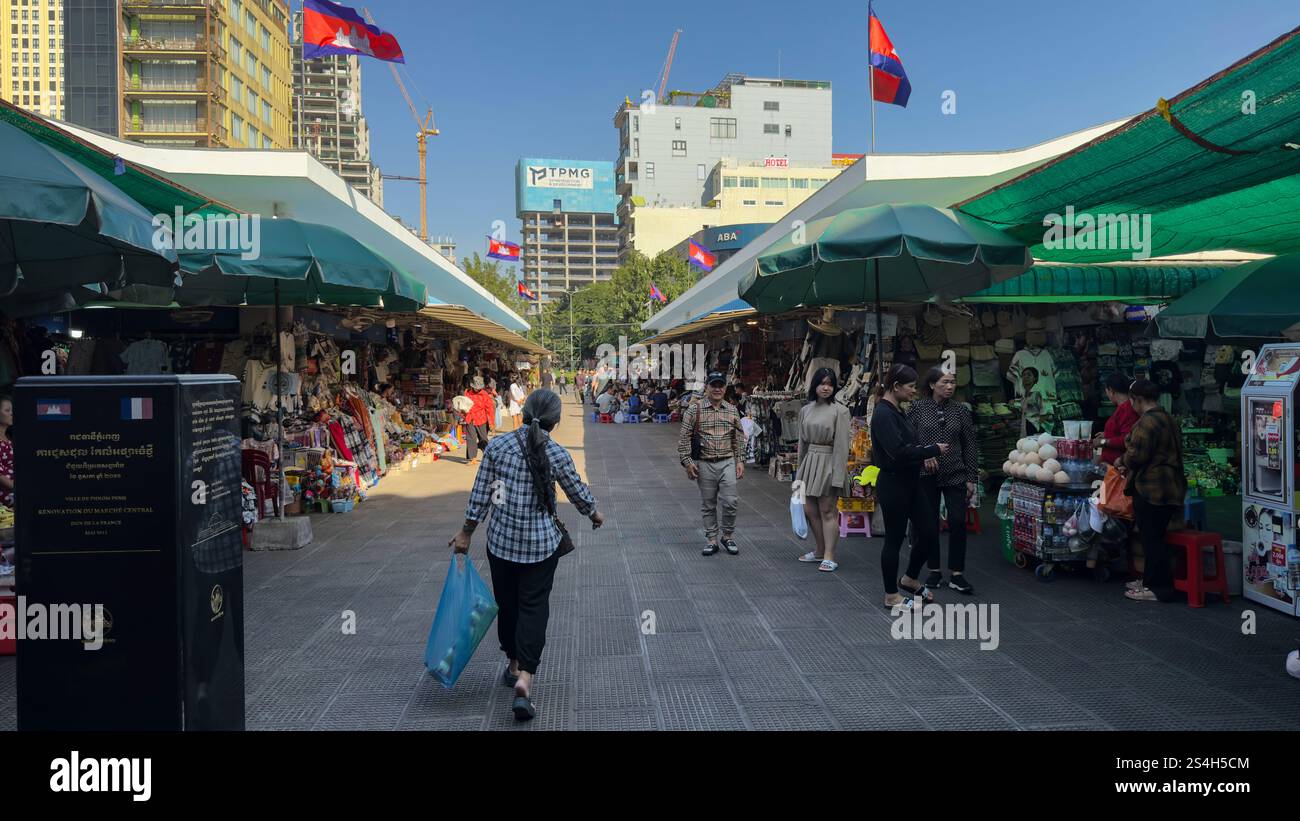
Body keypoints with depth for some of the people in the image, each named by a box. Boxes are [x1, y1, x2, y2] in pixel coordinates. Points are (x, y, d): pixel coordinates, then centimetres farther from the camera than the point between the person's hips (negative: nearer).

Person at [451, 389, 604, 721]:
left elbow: (480, 494, -3)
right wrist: (594, 514, 23)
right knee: (534, 607, 3)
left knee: (507, 603, 18)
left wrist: (466, 532, 8)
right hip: (541, 543, -2)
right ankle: (525, 678, -9)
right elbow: (578, 492, 3)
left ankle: (514, 666, 33)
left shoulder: (497, 446, -7)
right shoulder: (557, 454, -11)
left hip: (501, 540, 2)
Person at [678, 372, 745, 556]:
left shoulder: (732, 411, 7)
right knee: (708, 505, 6)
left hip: (727, 462, 2)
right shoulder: (695, 409, -3)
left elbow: (739, 438, 14)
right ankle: (712, 540, 18)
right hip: (704, 464, -1)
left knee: (731, 501, -5)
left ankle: (728, 536, 15)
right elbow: (684, 438, -2)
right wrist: (687, 462, -7)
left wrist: (740, 461, 6)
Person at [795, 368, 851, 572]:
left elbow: (841, 446, -12)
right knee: (809, 510, 10)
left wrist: (838, 476, -16)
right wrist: (801, 469, 16)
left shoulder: (840, 411, -9)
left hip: (829, 462, -6)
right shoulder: (805, 410, 8)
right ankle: (820, 550, 27)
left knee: (827, 511, -2)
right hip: (810, 461, 6)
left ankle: (829, 556, 6)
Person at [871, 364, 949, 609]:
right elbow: (899, 451, -26)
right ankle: (891, 596, 16)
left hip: (909, 483, 10)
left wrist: (927, 452, 2)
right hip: (892, 485, -10)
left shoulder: (896, 411, 12)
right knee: (894, 539, 2)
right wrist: (934, 450, -17)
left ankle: (909, 579, 32)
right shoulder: (883, 414, -19)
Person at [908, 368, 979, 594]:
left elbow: (970, 446, 6)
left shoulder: (961, 411, 4)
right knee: (928, 523, 5)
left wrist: (972, 478, 3)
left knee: (958, 523, -4)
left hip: (955, 476, 1)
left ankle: (956, 574, 5)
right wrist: (924, 455, -18)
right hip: (926, 476, -1)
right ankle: (934, 571, 19)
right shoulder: (917, 408, -1)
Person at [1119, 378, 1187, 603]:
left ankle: (1159, 588, 2)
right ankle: (1150, 580, 27)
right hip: (1170, 488, 10)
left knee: (1151, 539, -3)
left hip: (1151, 489, -10)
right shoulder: (1169, 420, 15)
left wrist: (1122, 462, -1)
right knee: (1154, 538, 17)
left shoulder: (1147, 422, -18)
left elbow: (1137, 456, -22)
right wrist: (1129, 466, 22)